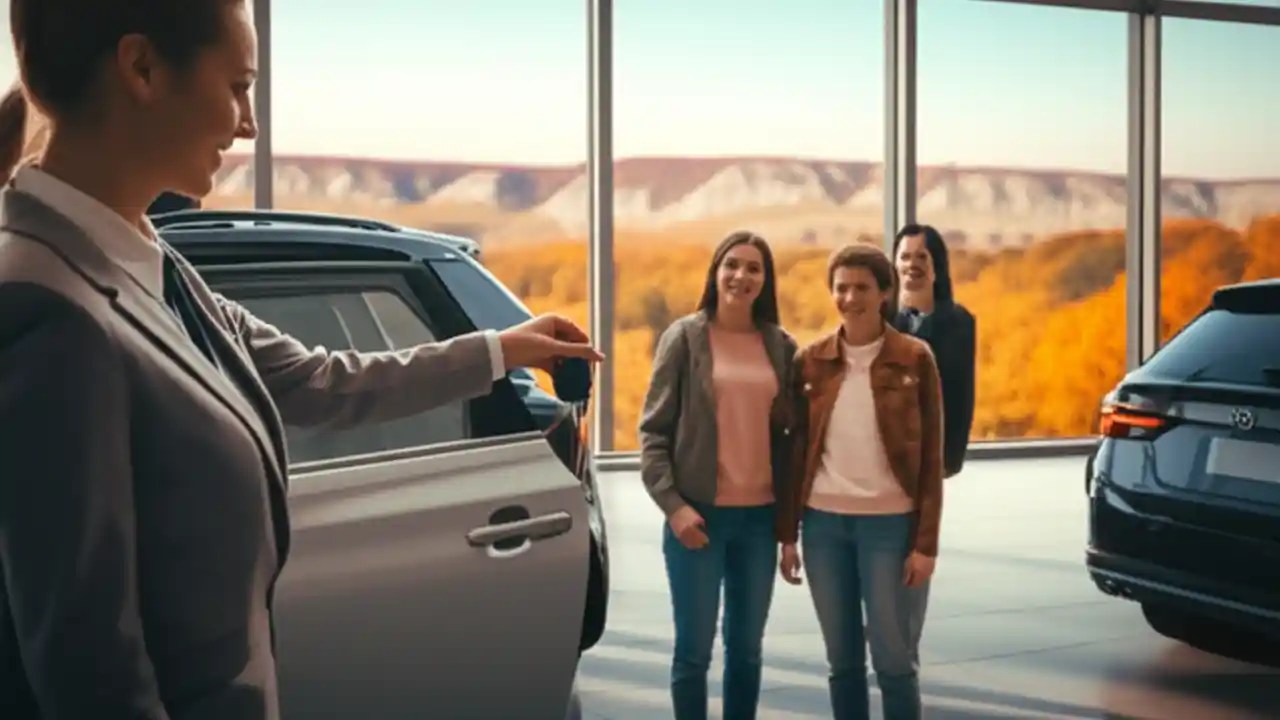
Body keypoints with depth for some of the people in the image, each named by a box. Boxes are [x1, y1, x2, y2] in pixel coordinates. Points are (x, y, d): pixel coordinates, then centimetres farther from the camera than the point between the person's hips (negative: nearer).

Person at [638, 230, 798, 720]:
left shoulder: (781, 346, 7)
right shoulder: (684, 337, -2)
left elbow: (793, 431, 11)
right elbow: (653, 430, -4)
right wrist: (672, 504, -13)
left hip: (760, 516, 3)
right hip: (699, 514, -3)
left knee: (746, 648, 11)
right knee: (694, 649, 1)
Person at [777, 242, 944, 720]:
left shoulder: (915, 359, -2)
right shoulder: (810, 361, 4)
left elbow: (931, 458, -3)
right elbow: (797, 451, 8)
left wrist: (926, 542, -8)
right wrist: (787, 534, 5)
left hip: (890, 523, -3)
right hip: (825, 523, 3)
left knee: (895, 660, 2)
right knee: (842, 660, 10)